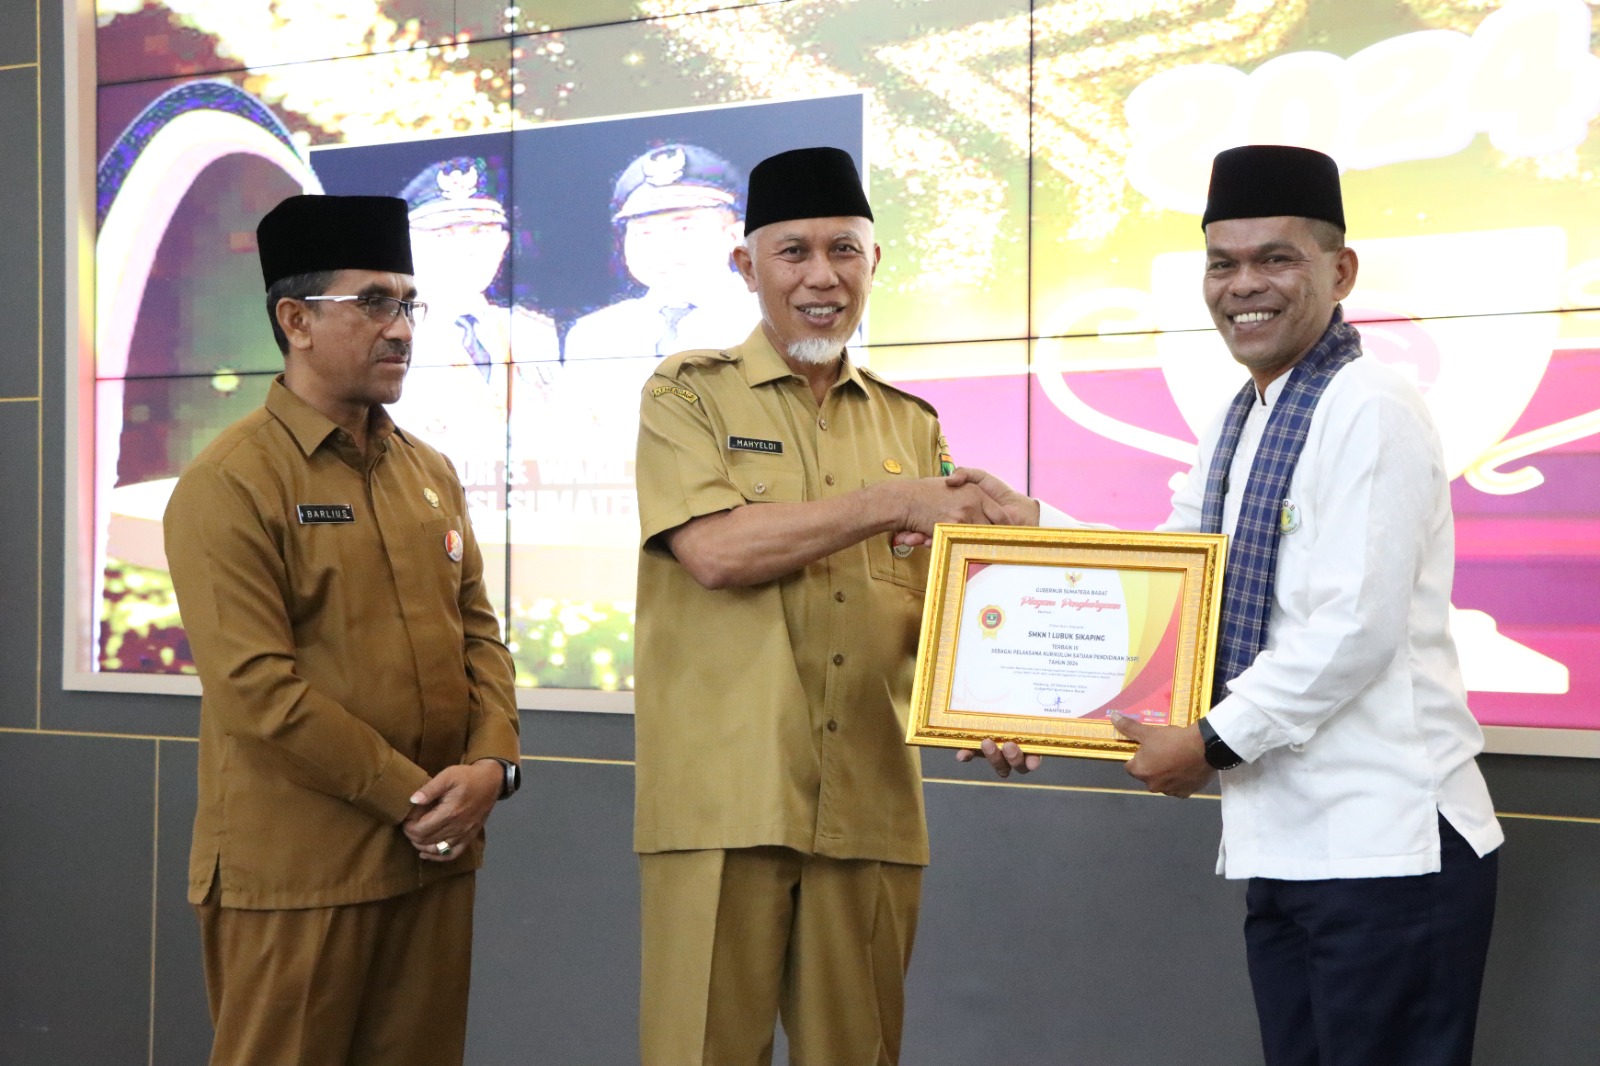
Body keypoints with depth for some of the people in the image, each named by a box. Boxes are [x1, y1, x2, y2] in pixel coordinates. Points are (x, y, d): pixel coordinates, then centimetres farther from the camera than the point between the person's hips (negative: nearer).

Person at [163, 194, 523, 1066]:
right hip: (295, 869, -6)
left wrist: (492, 763, -7)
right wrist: (410, 795, -15)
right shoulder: (228, 484, -11)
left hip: (436, 855, 6)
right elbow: (255, 688, -18)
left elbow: (477, 629, 11)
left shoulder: (430, 472, 12)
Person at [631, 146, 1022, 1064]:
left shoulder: (909, 423, 15)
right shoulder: (690, 394, 3)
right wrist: (893, 504, -10)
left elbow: (930, 607, 14)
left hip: (870, 808, 4)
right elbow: (714, 551, -13)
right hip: (725, 804, -4)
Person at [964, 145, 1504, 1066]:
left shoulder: (1368, 410, -13)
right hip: (1284, 842, 8)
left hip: (1384, 848, -8)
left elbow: (1357, 629, -19)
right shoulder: (1239, 422, 14)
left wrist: (1215, 744, -12)